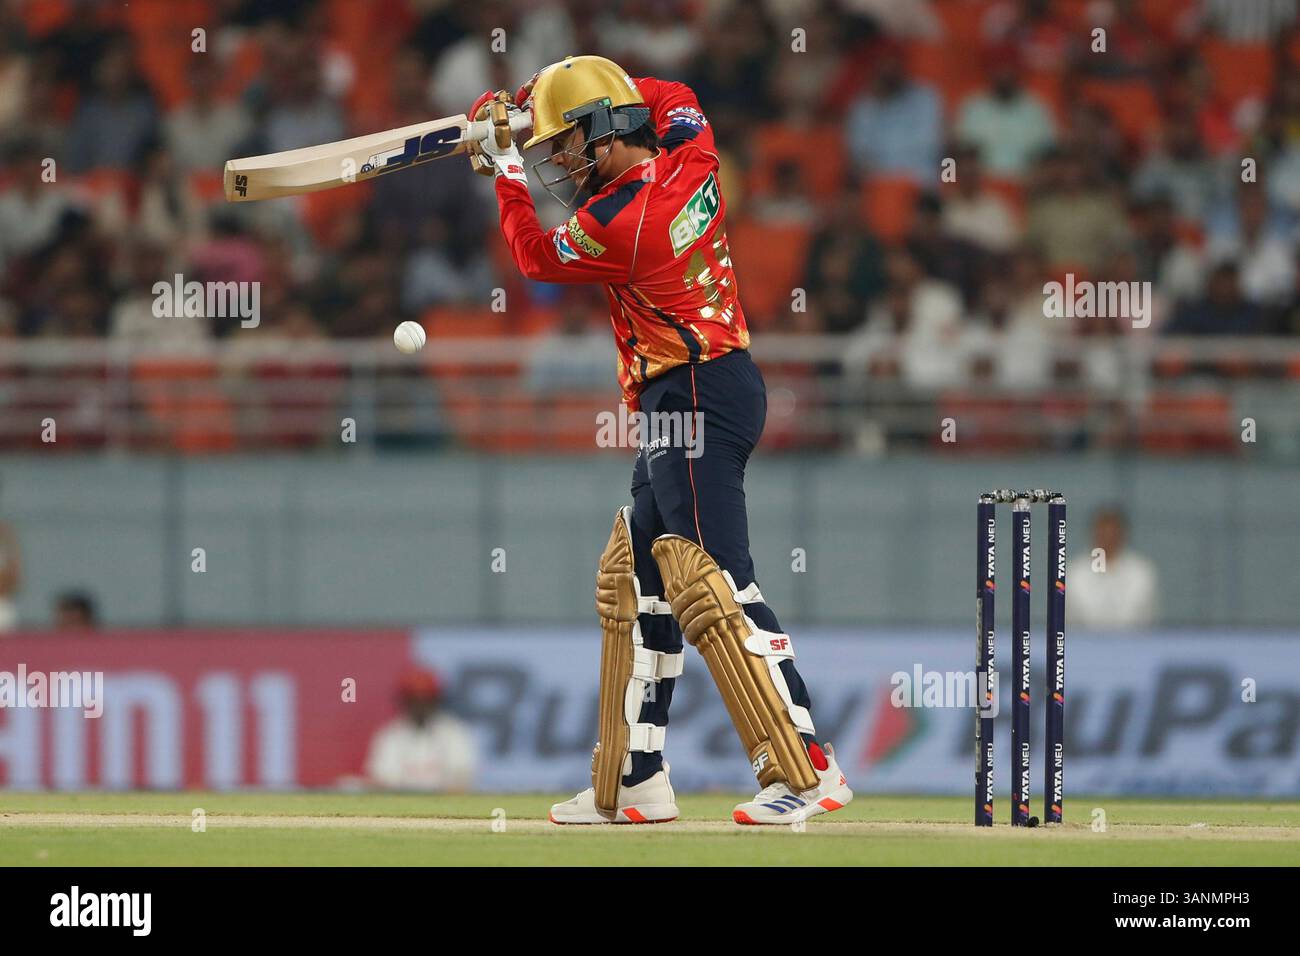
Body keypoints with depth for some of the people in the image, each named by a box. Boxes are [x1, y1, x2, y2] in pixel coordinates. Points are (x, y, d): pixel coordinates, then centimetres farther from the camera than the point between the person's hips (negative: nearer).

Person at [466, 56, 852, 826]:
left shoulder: (618, 222, -16)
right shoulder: (691, 161, 6)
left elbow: (535, 256, 4)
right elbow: (670, 97, 30)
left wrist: (506, 170, 18)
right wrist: (556, 88, 25)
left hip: (697, 401, -10)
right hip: (685, 406, 10)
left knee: (710, 587, -18)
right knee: (633, 585, 15)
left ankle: (809, 769, -25)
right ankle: (635, 783, 19)